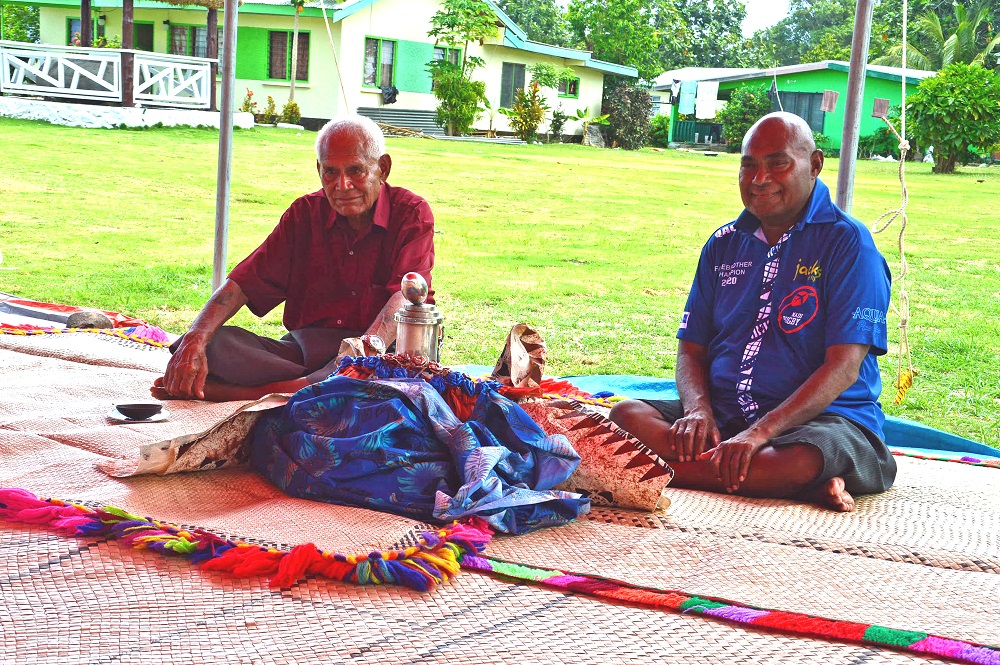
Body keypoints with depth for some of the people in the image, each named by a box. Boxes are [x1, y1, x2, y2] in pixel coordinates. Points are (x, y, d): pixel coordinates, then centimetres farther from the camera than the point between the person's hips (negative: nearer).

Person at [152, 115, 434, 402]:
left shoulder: (412, 214, -3)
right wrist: (195, 340, -18)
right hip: (305, 349, 4)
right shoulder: (306, 213, 9)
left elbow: (406, 295, -20)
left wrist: (373, 343, -43)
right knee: (213, 344, -20)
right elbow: (243, 282, 1)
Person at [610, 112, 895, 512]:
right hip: (723, 415, 6)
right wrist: (698, 410, -11)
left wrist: (761, 432, -25)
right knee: (626, 418, -23)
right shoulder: (723, 245, 15)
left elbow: (844, 365, -13)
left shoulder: (848, 242, -4)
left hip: (822, 416, -6)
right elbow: (691, 349, 13)